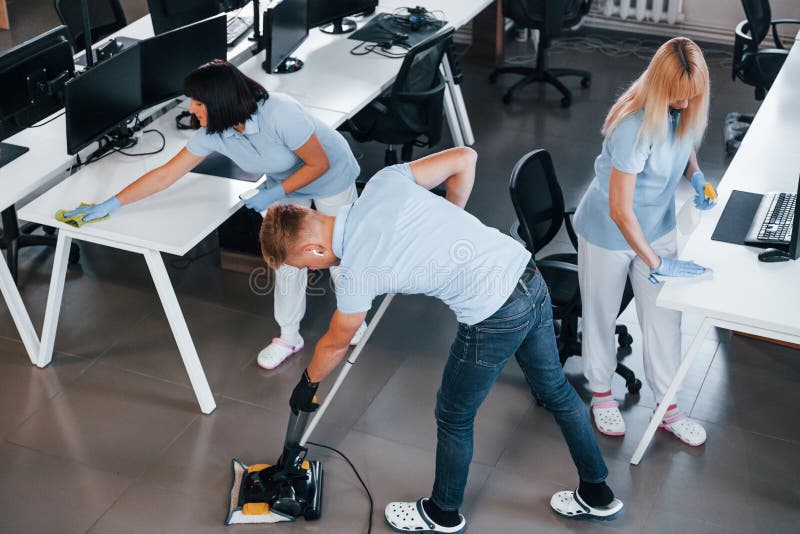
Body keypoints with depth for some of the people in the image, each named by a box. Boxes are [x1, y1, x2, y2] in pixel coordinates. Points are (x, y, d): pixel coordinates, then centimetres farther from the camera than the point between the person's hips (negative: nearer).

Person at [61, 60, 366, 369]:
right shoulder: (213, 133, -23)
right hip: (285, 181, 5)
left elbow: (319, 164, -29)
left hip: (330, 177, -4)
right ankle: (288, 336, 19)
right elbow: (165, 175, -16)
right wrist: (111, 204, -17)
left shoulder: (279, 115, -41)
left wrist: (275, 194, -26)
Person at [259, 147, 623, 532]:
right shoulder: (384, 181, -1)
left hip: (494, 320, -8)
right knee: (555, 389, 25)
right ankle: (597, 494, 43)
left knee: (454, 417, 17)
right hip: (530, 278, 8)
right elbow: (464, 157, 6)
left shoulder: (356, 273, -12)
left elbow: (336, 343, 7)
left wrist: (307, 384, 27)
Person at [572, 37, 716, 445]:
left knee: (664, 317, 12)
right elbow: (620, 210, -30)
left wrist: (696, 176, -9)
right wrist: (656, 263, -26)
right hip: (609, 232, -6)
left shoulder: (685, 110, -12)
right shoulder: (634, 127, -34)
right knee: (602, 315, 15)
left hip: (658, 227, 6)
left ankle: (667, 407, 29)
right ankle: (601, 393, 38)